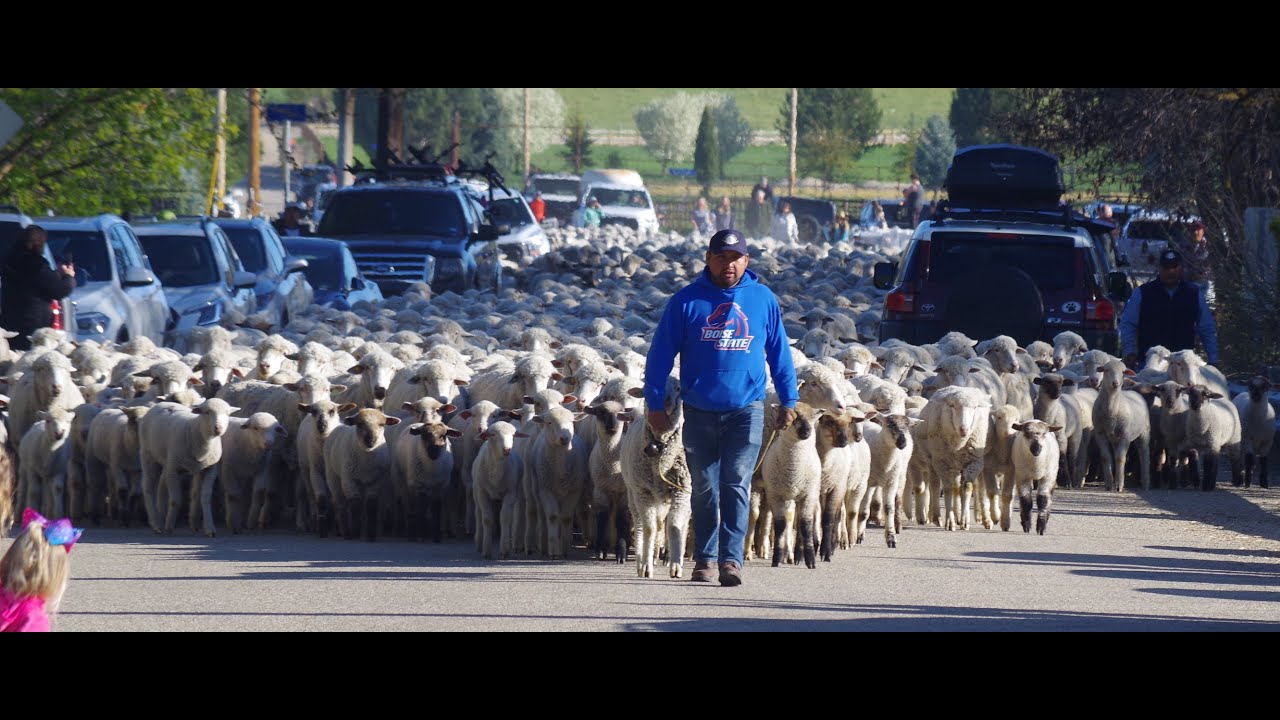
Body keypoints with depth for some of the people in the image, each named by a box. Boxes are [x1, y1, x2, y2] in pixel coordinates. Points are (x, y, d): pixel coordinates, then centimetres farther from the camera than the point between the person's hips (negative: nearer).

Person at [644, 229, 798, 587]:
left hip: (746, 409, -1)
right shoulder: (687, 300, 0)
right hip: (699, 410, 1)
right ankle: (705, 558, 18)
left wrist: (788, 400, 11)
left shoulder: (763, 299, 4)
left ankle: (732, 558, -13)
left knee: (737, 483, -11)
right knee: (705, 487, 9)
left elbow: (779, 352, 12)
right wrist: (655, 403, -1)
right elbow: (661, 353, 2)